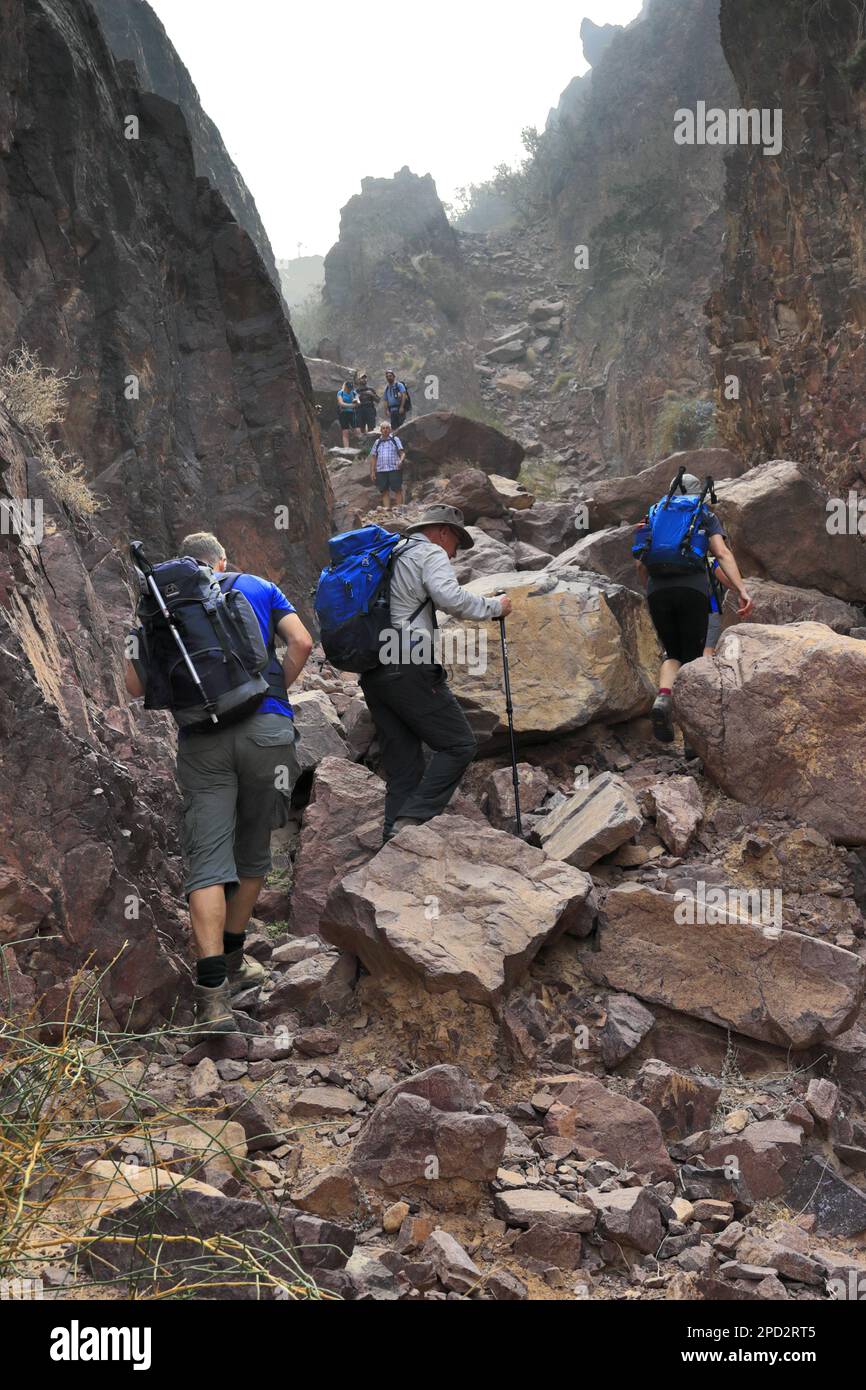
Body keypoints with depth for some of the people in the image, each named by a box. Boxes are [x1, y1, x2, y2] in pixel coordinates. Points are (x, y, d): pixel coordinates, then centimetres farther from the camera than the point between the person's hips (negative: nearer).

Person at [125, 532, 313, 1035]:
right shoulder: (258, 587, 15)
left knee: (207, 860, -4)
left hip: (202, 741, 0)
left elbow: (136, 685, 8)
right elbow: (302, 644, 2)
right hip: (267, 729, 0)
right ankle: (233, 961, 30)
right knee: (253, 851, 16)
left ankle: (214, 993, -15)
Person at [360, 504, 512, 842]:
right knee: (459, 745, -4)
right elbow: (451, 598, -15)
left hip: (371, 672, 9)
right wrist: (494, 607, -3)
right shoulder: (431, 553, 1)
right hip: (409, 669, -9)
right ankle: (411, 820, -15)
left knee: (402, 763, 9)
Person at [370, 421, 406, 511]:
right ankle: (387, 508, 2)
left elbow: (402, 453, 3)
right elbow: (373, 457, 17)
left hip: (394, 469, -3)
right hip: (381, 470, 3)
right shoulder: (377, 442, 16)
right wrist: (372, 472, 10)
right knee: (384, 491, 0)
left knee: (397, 490, -7)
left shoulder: (395, 439, 9)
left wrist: (401, 461, -18)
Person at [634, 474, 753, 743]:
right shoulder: (705, 516, 17)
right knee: (692, 659, 8)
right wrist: (742, 591, -12)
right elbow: (722, 553, -2)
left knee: (673, 654, 16)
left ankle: (663, 697, -15)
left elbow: (640, 563, 17)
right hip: (693, 589, -2)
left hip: (658, 591, 2)